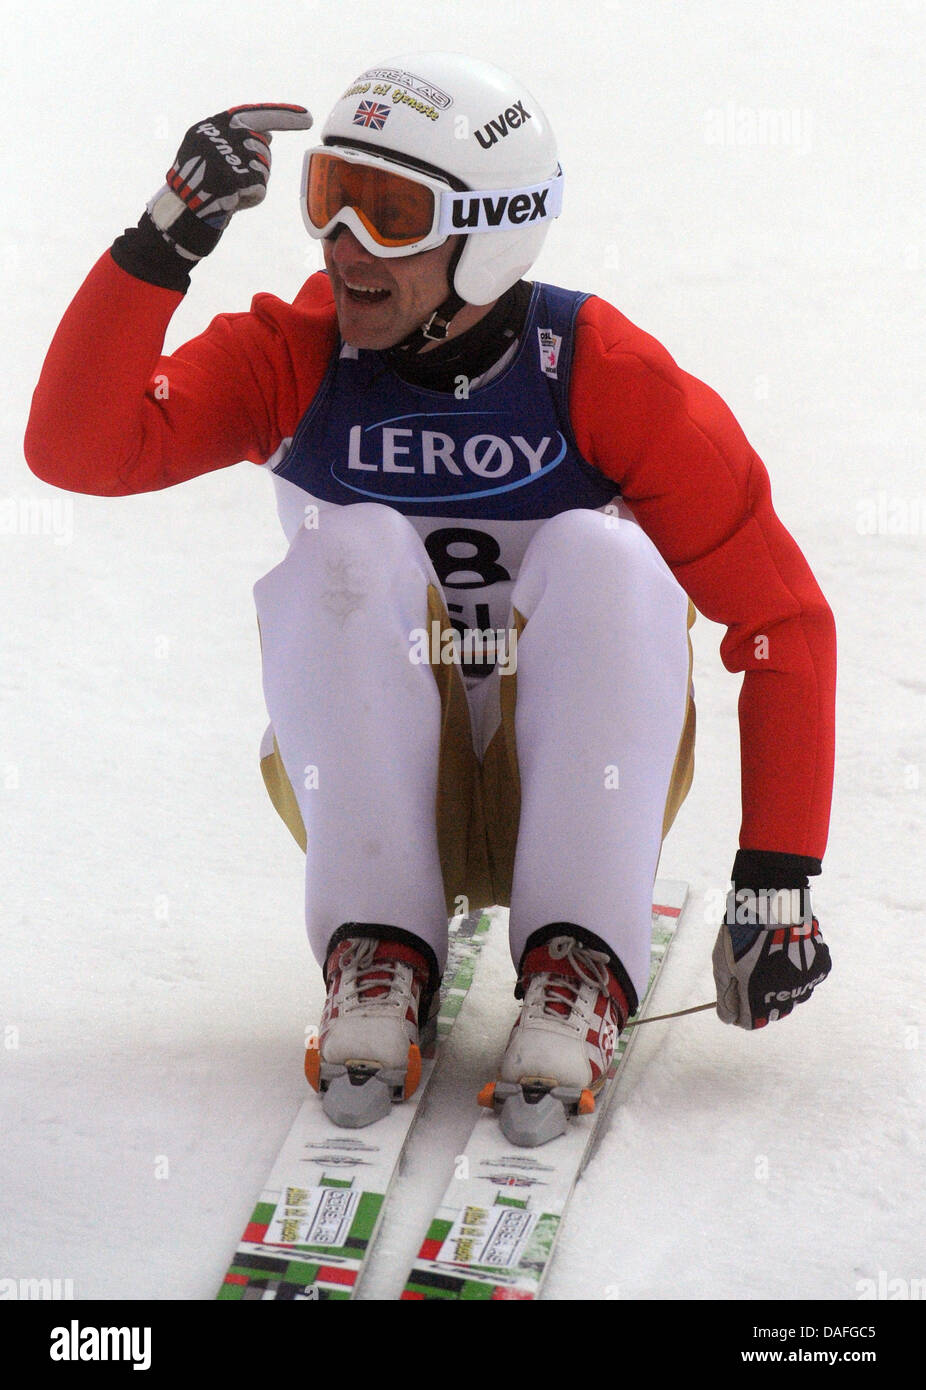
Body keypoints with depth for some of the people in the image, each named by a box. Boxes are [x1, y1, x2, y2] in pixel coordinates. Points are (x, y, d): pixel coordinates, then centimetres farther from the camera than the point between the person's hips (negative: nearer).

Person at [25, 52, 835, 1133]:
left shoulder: (607, 376, -11)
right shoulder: (295, 360, -6)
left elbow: (783, 618, -10)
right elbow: (78, 451, -19)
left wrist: (779, 879, -18)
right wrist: (168, 237, -28)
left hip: (578, 793, -1)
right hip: (373, 793, 1)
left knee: (603, 553, -26)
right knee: (351, 549, -25)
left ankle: (582, 972, -30)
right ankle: (377, 957, -25)